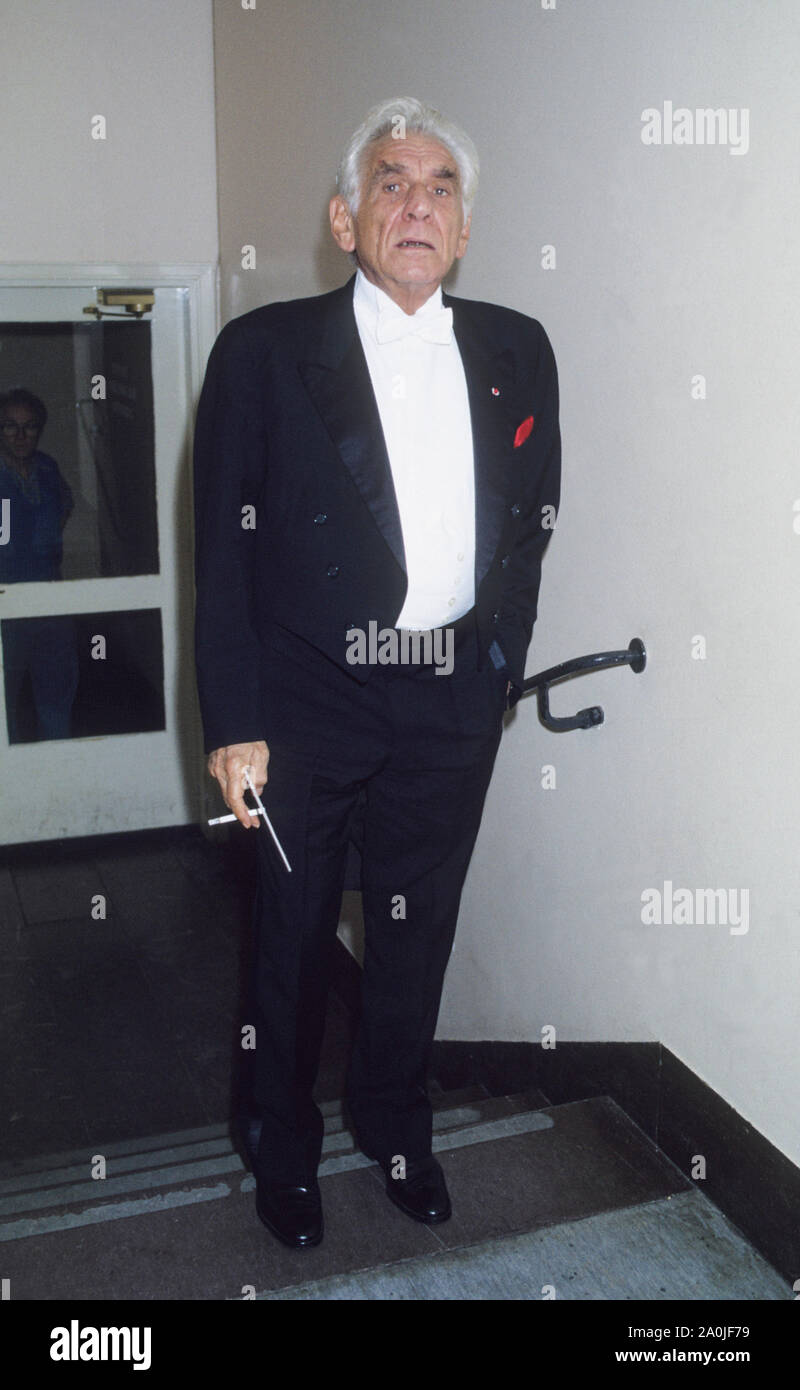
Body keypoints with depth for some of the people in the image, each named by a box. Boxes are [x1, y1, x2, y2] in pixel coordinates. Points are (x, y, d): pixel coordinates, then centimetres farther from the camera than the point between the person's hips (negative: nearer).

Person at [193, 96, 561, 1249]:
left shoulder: (517, 354, 6)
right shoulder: (264, 352, -5)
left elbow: (530, 526, 12)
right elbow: (224, 550, -7)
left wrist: (500, 666, 8)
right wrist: (233, 726, -10)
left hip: (451, 704, 3)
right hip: (308, 703, -2)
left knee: (418, 934, 16)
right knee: (296, 942, 13)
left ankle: (397, 1127, 41)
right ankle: (286, 1151, 37)